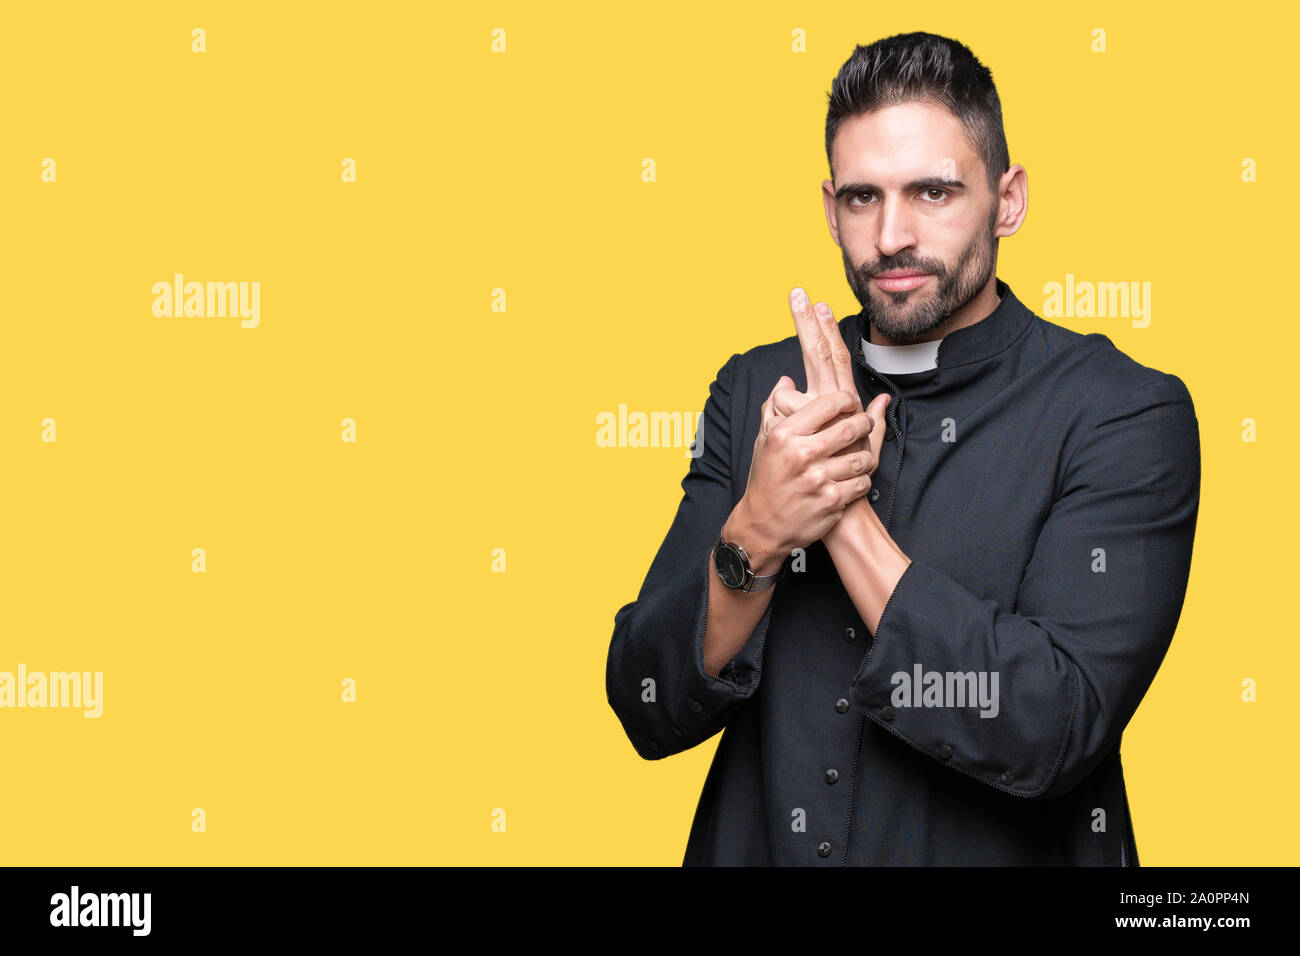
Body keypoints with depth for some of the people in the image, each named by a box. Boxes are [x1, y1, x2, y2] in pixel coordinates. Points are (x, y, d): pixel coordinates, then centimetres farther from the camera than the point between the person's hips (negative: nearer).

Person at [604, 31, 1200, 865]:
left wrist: (846, 515, -19)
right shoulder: (757, 390, 1)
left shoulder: (1125, 413, -9)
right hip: (755, 846, 2)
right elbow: (648, 712, -3)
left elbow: (1053, 731, -19)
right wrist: (751, 543, -19)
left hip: (998, 851, -2)